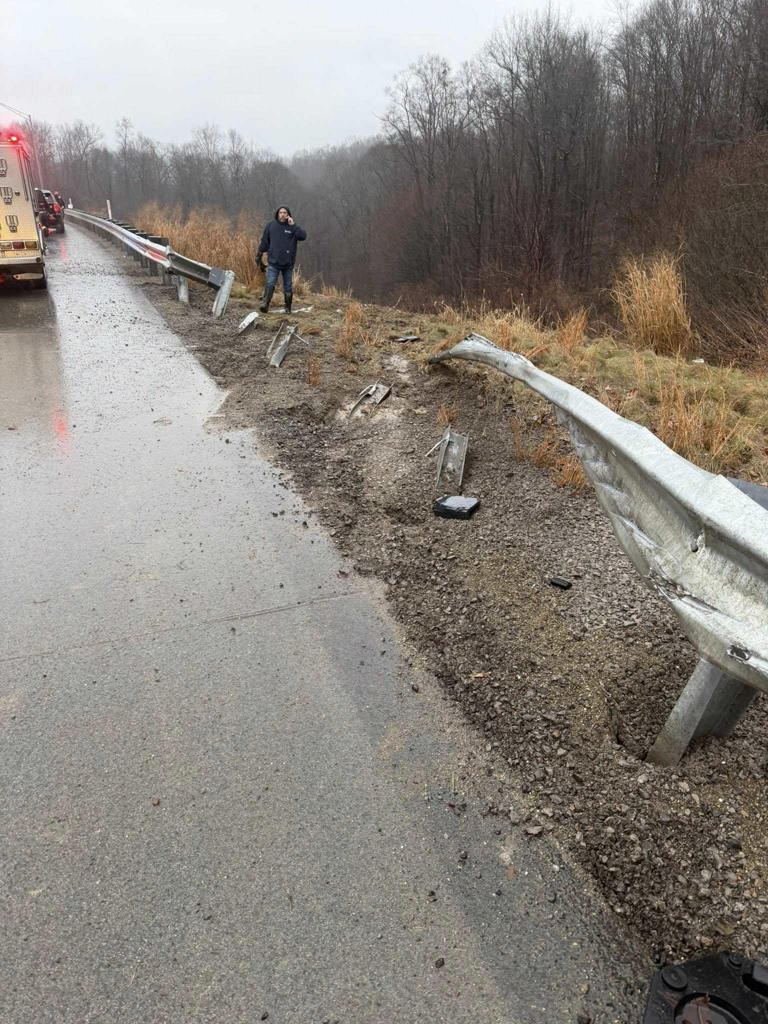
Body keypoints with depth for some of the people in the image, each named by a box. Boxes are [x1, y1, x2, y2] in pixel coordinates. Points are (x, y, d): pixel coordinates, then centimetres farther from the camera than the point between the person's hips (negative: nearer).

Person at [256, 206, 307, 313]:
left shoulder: (292, 226, 3)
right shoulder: (271, 225, 5)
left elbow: (303, 236, -14)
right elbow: (264, 241, 10)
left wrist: (293, 225, -18)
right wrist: (259, 255, 9)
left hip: (288, 263, 1)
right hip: (273, 262, -1)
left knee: (288, 286, 8)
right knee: (270, 284, -13)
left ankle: (288, 307, 18)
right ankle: (265, 303, -22)